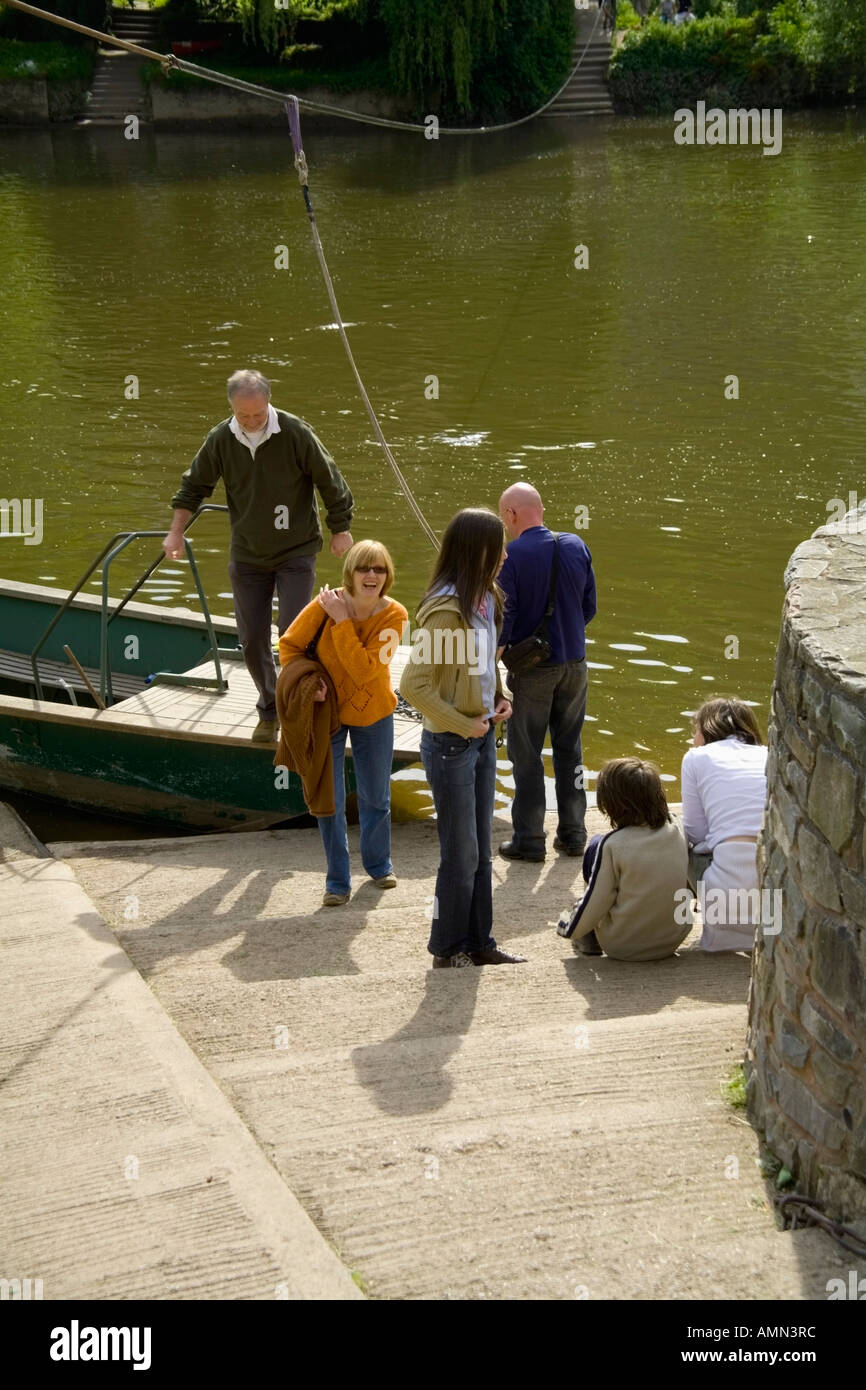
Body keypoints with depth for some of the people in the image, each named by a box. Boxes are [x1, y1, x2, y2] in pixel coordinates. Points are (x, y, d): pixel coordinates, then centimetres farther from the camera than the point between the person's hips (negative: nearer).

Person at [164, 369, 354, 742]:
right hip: (247, 556, 3)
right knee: (252, 640, 6)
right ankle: (269, 711, 24)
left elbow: (330, 482, -5)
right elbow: (194, 485, 8)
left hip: (295, 551, -3)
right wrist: (176, 532, 4)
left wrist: (340, 529, 2)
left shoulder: (296, 434, -16)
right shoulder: (220, 439, -7)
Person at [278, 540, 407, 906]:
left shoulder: (394, 615, -21)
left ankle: (378, 864, 41)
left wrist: (342, 621, -33)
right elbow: (289, 645, -7)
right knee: (329, 802, 4)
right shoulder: (325, 605, -22)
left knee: (376, 799, 16)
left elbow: (364, 670, -31)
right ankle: (338, 881, 20)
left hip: (373, 714, 1)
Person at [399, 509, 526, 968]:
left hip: (482, 736, 8)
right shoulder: (446, 609, -22)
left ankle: (478, 942, 26)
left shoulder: (485, 599, 5)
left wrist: (500, 698, 6)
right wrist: (462, 725, -17)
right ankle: (448, 950, 16)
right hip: (451, 743, -8)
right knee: (461, 854, 2)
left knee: (480, 851, 15)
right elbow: (414, 684, -23)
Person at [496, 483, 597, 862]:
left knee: (526, 754, 6)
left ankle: (529, 839, 11)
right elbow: (589, 607, 7)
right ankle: (573, 834, 20)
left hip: (531, 670, -5)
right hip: (574, 663, 5)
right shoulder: (576, 547, -1)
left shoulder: (510, 557, -17)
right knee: (569, 749, 15)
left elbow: (503, 619, -17)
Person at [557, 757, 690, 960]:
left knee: (595, 846, 9)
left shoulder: (613, 844, -20)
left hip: (621, 946, -5)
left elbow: (596, 900, -13)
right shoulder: (676, 834, -6)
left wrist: (571, 928, 6)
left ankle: (589, 939, 19)